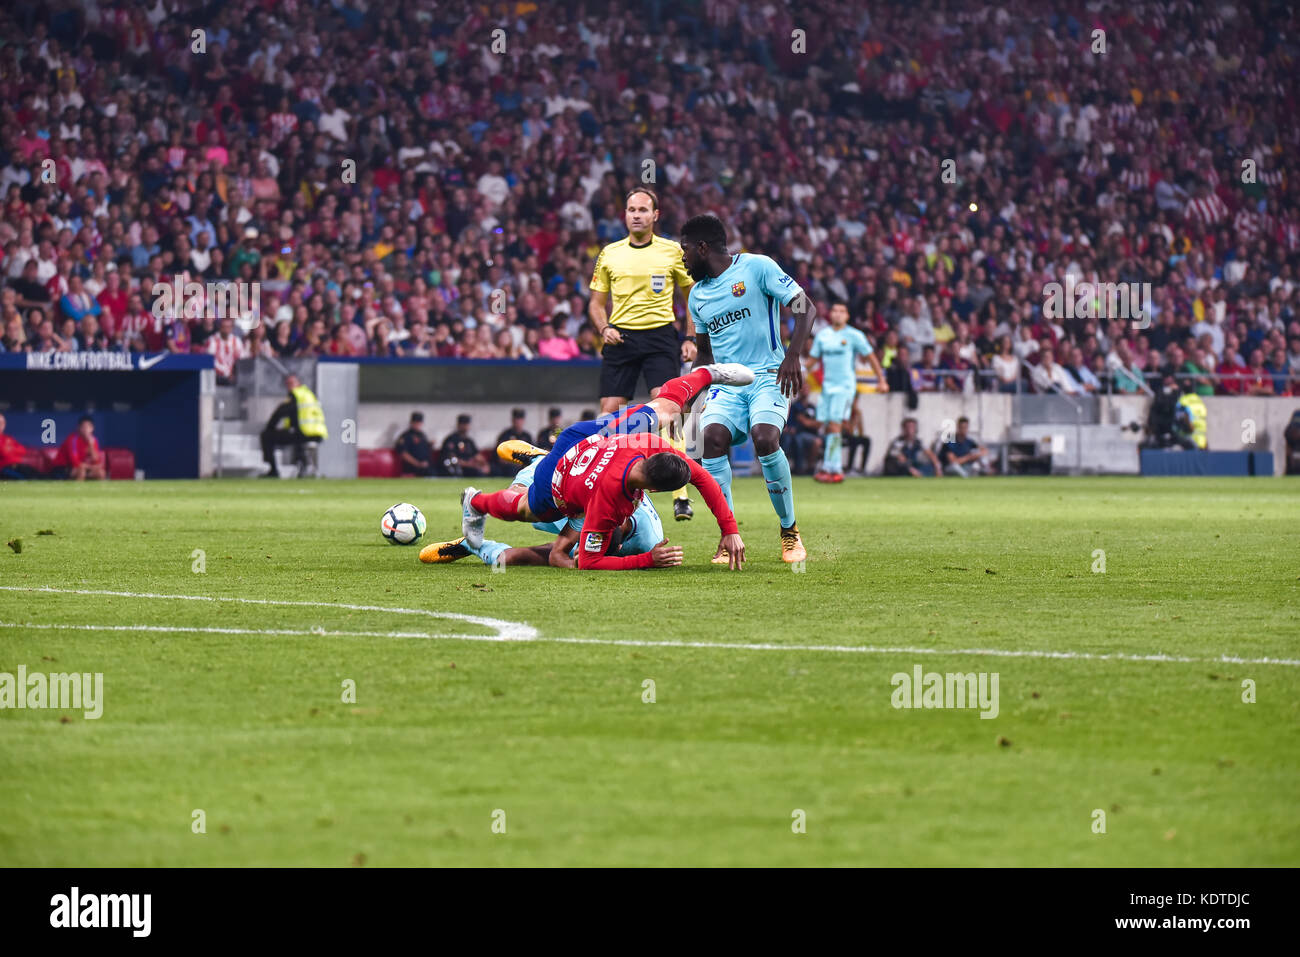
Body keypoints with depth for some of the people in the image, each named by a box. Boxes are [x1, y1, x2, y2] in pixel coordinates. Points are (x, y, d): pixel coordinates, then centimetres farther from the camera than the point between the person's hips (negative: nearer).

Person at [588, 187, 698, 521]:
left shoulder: (672, 252, 4)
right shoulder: (609, 254, 9)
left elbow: (693, 296, 13)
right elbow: (597, 302, 16)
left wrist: (691, 338, 3)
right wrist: (604, 328, -4)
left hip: (660, 335, -2)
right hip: (621, 339, 2)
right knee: (609, 415, -4)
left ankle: (681, 496, -15)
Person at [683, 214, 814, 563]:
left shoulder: (757, 267, -3)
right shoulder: (697, 295, 17)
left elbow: (805, 308, -7)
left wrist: (792, 356, -19)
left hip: (767, 376, -5)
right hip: (724, 382, 5)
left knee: (765, 438, -30)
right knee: (713, 437, -25)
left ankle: (790, 531, -11)